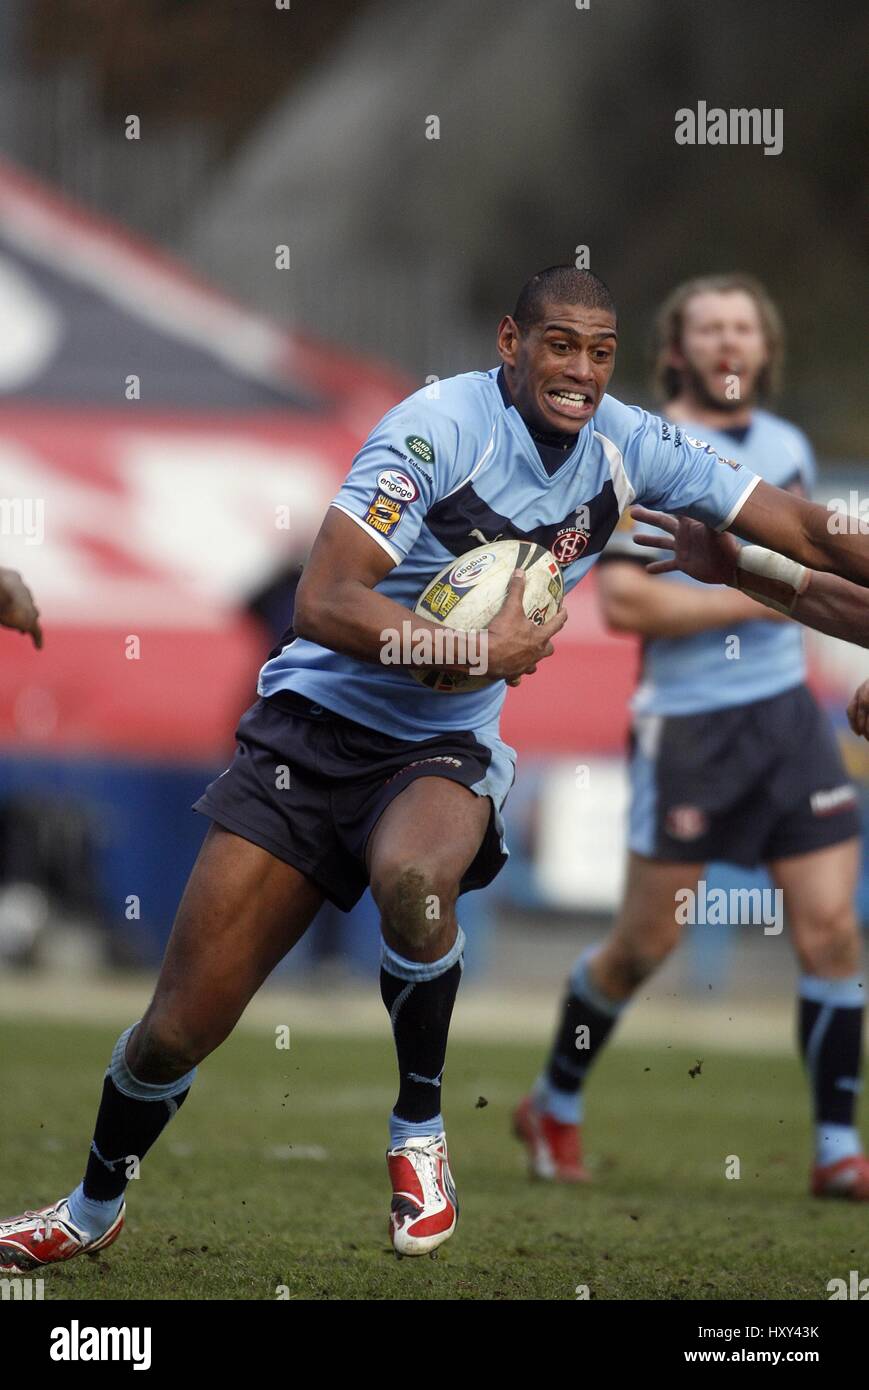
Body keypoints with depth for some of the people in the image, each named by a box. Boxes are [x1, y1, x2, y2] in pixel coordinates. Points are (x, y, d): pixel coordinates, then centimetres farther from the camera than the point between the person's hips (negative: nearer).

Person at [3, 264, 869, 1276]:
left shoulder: (627, 448, -3)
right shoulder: (442, 426, -17)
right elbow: (324, 603, -23)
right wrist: (485, 650, -21)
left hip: (444, 750, 2)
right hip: (313, 726, -2)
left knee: (412, 879, -37)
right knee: (179, 1028, -2)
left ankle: (419, 1130, -13)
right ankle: (92, 1212, 27)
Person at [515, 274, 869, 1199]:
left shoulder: (788, 447, 12)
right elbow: (622, 601, -18)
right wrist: (752, 601, -17)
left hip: (786, 711, 5)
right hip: (686, 729, -5)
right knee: (645, 942, 3)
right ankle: (554, 1108, 26)